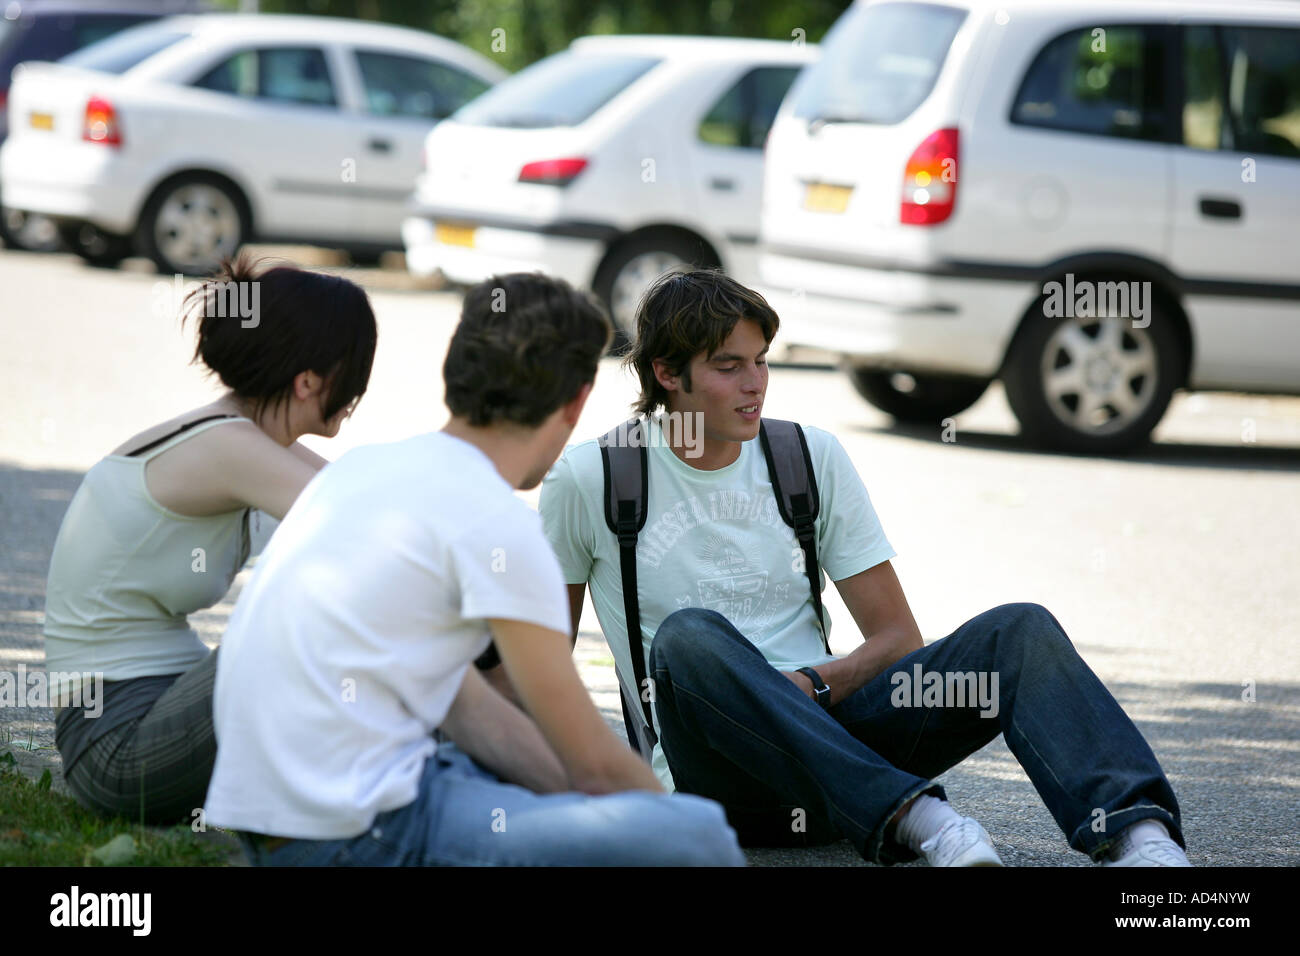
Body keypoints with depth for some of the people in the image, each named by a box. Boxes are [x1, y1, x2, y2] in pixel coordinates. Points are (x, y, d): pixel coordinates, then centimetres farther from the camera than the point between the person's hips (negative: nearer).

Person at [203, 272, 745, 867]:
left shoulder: (368, 464, 14)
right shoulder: (496, 523, -11)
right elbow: (595, 764, -4)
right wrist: (673, 815, 14)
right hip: (357, 834, -9)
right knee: (700, 838, -15)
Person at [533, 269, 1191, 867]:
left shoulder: (812, 458, 11)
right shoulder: (588, 480, 3)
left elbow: (898, 638, 10)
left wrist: (813, 682, -10)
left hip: (828, 724, 3)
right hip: (712, 779, -3)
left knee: (1019, 632, -20)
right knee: (689, 637, -37)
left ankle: (1140, 834, -47)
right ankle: (915, 819, -51)